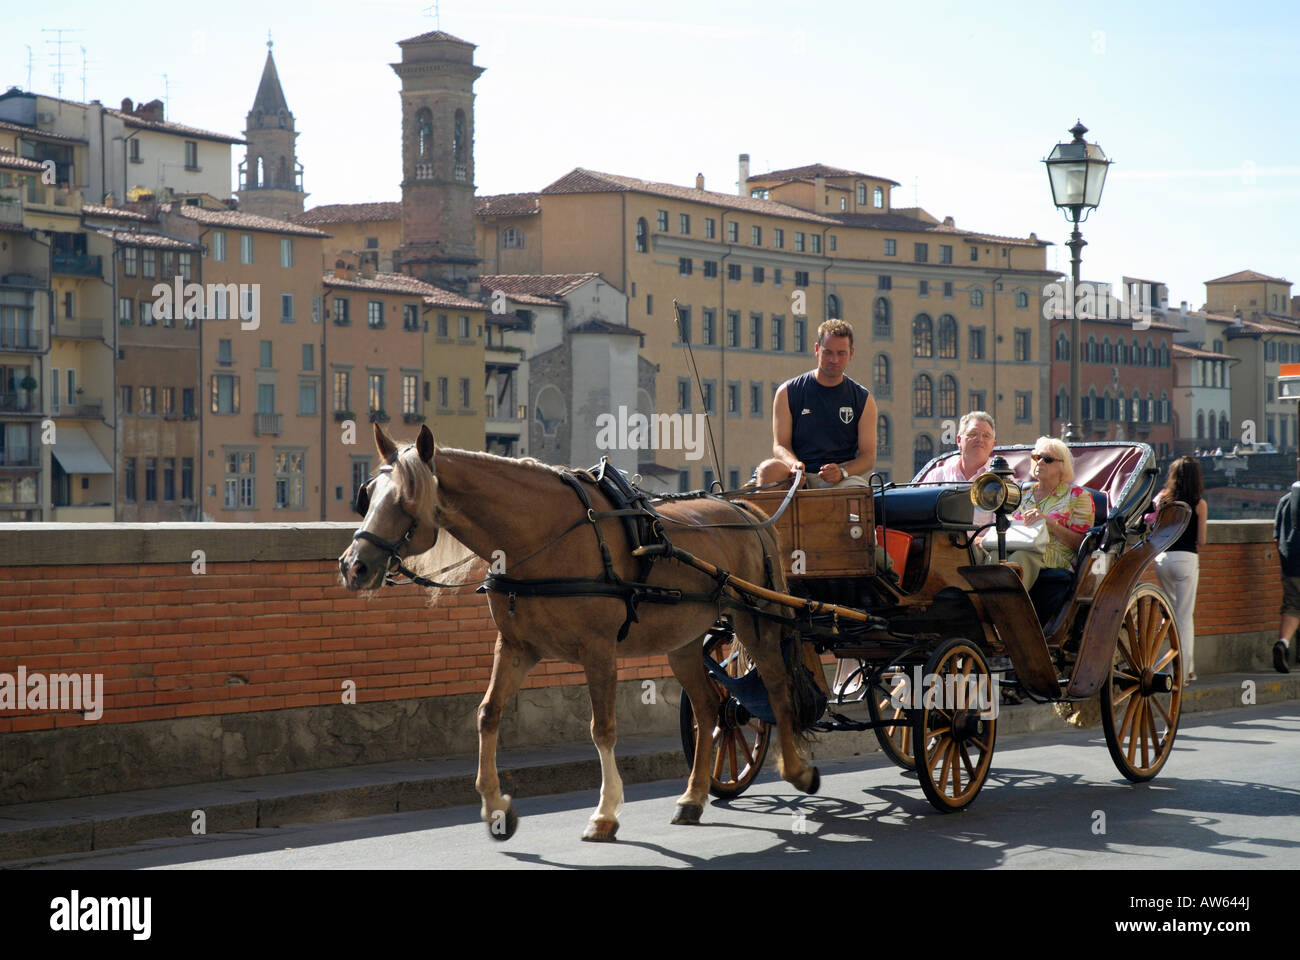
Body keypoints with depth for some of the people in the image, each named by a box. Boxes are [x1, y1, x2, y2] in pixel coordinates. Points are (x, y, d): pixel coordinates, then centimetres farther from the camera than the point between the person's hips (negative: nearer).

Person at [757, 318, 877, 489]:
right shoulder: (788, 393, 7)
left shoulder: (863, 399, 10)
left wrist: (842, 473, -16)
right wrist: (793, 464, -21)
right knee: (768, 469, -33)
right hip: (800, 476, 1)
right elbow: (780, 444, 4)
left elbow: (868, 456, 5)